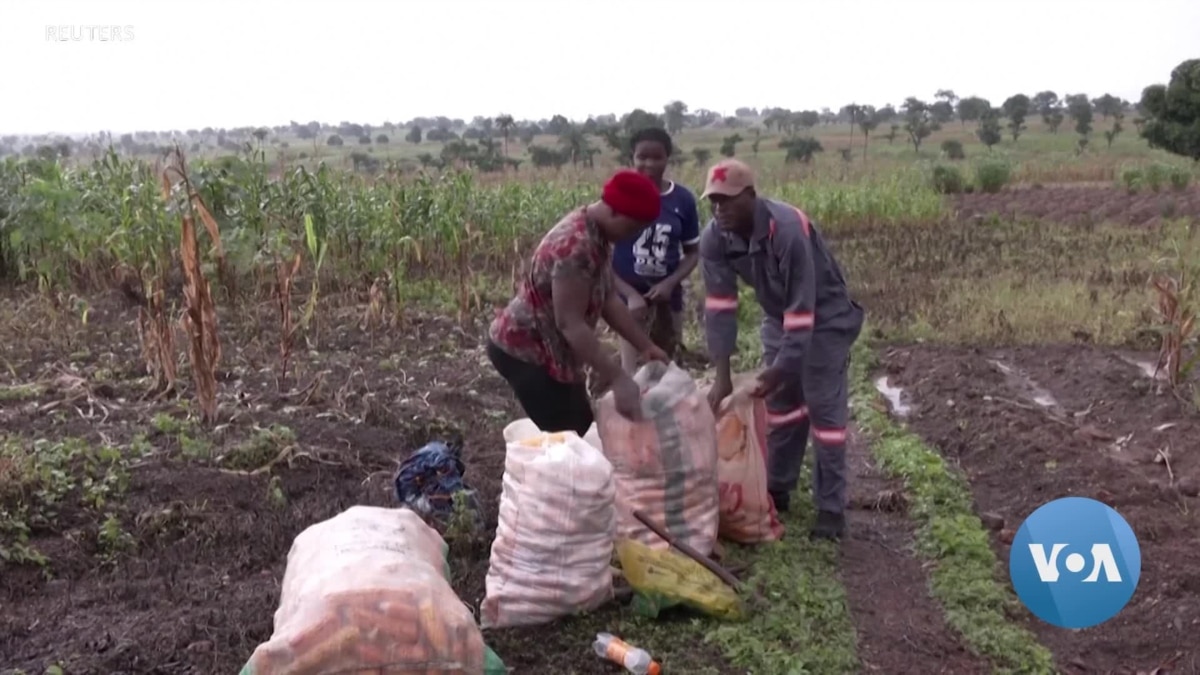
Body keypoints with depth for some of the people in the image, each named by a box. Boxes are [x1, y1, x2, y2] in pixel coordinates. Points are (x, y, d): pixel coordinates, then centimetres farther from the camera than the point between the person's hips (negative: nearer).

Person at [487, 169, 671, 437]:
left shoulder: (598, 235, 2)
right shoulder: (576, 245, -29)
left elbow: (608, 299, 9)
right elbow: (570, 323, -32)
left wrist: (646, 346, 7)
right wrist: (618, 379, -33)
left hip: (551, 349, 10)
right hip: (524, 349, -10)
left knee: (581, 427, 14)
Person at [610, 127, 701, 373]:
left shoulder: (683, 199, -1)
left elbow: (693, 252, 7)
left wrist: (670, 283, -12)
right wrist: (630, 294, -18)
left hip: (667, 296, 3)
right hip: (628, 295, -3)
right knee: (631, 371, -8)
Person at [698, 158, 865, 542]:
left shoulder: (788, 230, -36)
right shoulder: (714, 239, -18)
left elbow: (802, 307, -34)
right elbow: (719, 306, -18)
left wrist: (781, 368, -33)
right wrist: (723, 375, -24)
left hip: (825, 317, -6)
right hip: (778, 316, 6)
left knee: (824, 408, -6)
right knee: (779, 402, 13)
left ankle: (831, 509, 3)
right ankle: (777, 489, 27)